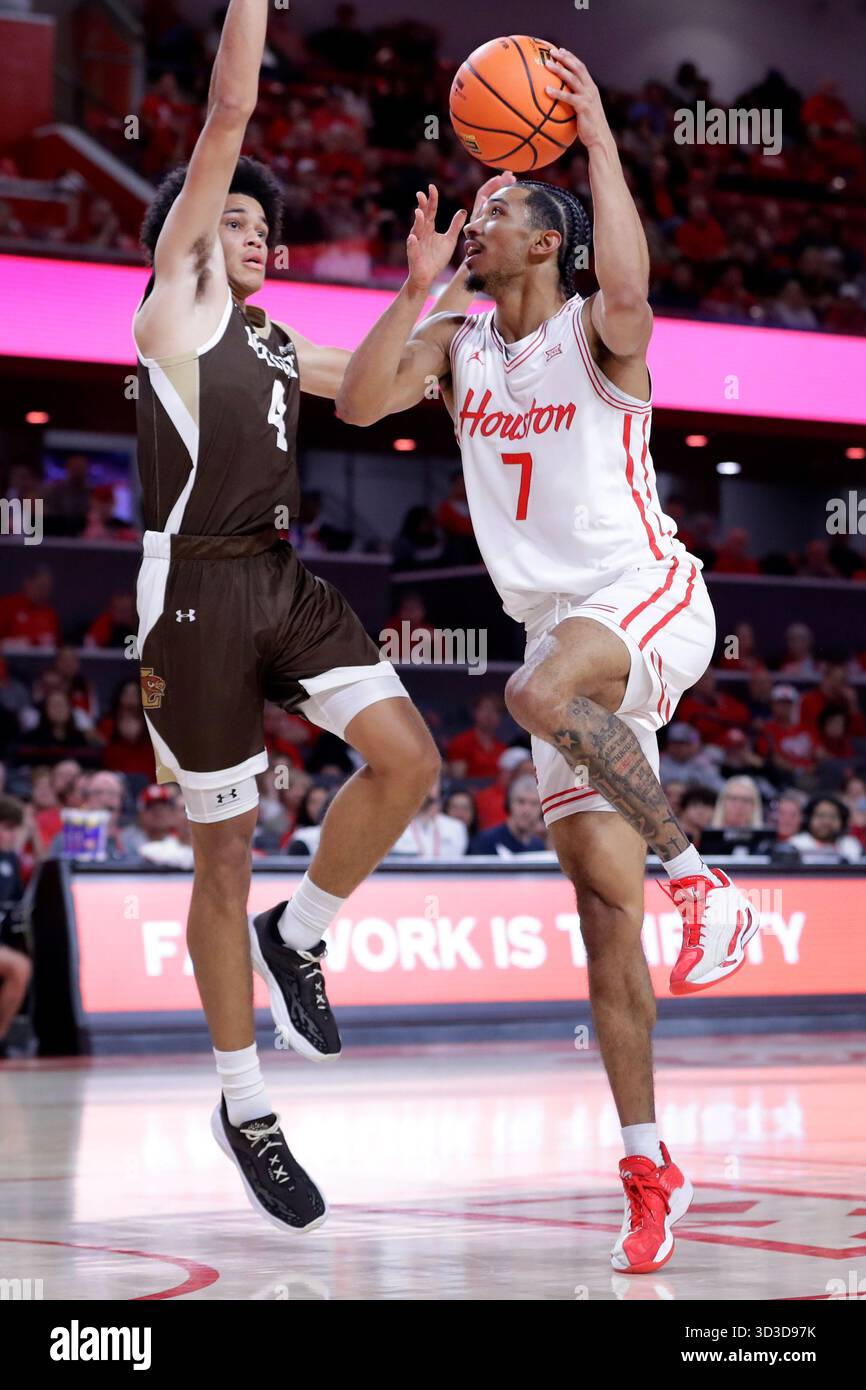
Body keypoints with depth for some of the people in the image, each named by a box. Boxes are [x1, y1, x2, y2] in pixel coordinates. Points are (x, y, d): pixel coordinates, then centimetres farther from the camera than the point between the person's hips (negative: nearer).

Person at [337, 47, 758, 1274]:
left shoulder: (598, 333, -6)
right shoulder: (459, 343, 12)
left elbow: (627, 278, -29)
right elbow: (358, 400, -1)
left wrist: (594, 128, -23)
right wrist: (417, 284, -4)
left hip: (650, 599, -6)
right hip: (564, 630, 6)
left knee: (544, 692, -39)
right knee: (601, 897, -1)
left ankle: (707, 885, -26)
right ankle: (647, 1166, 2)